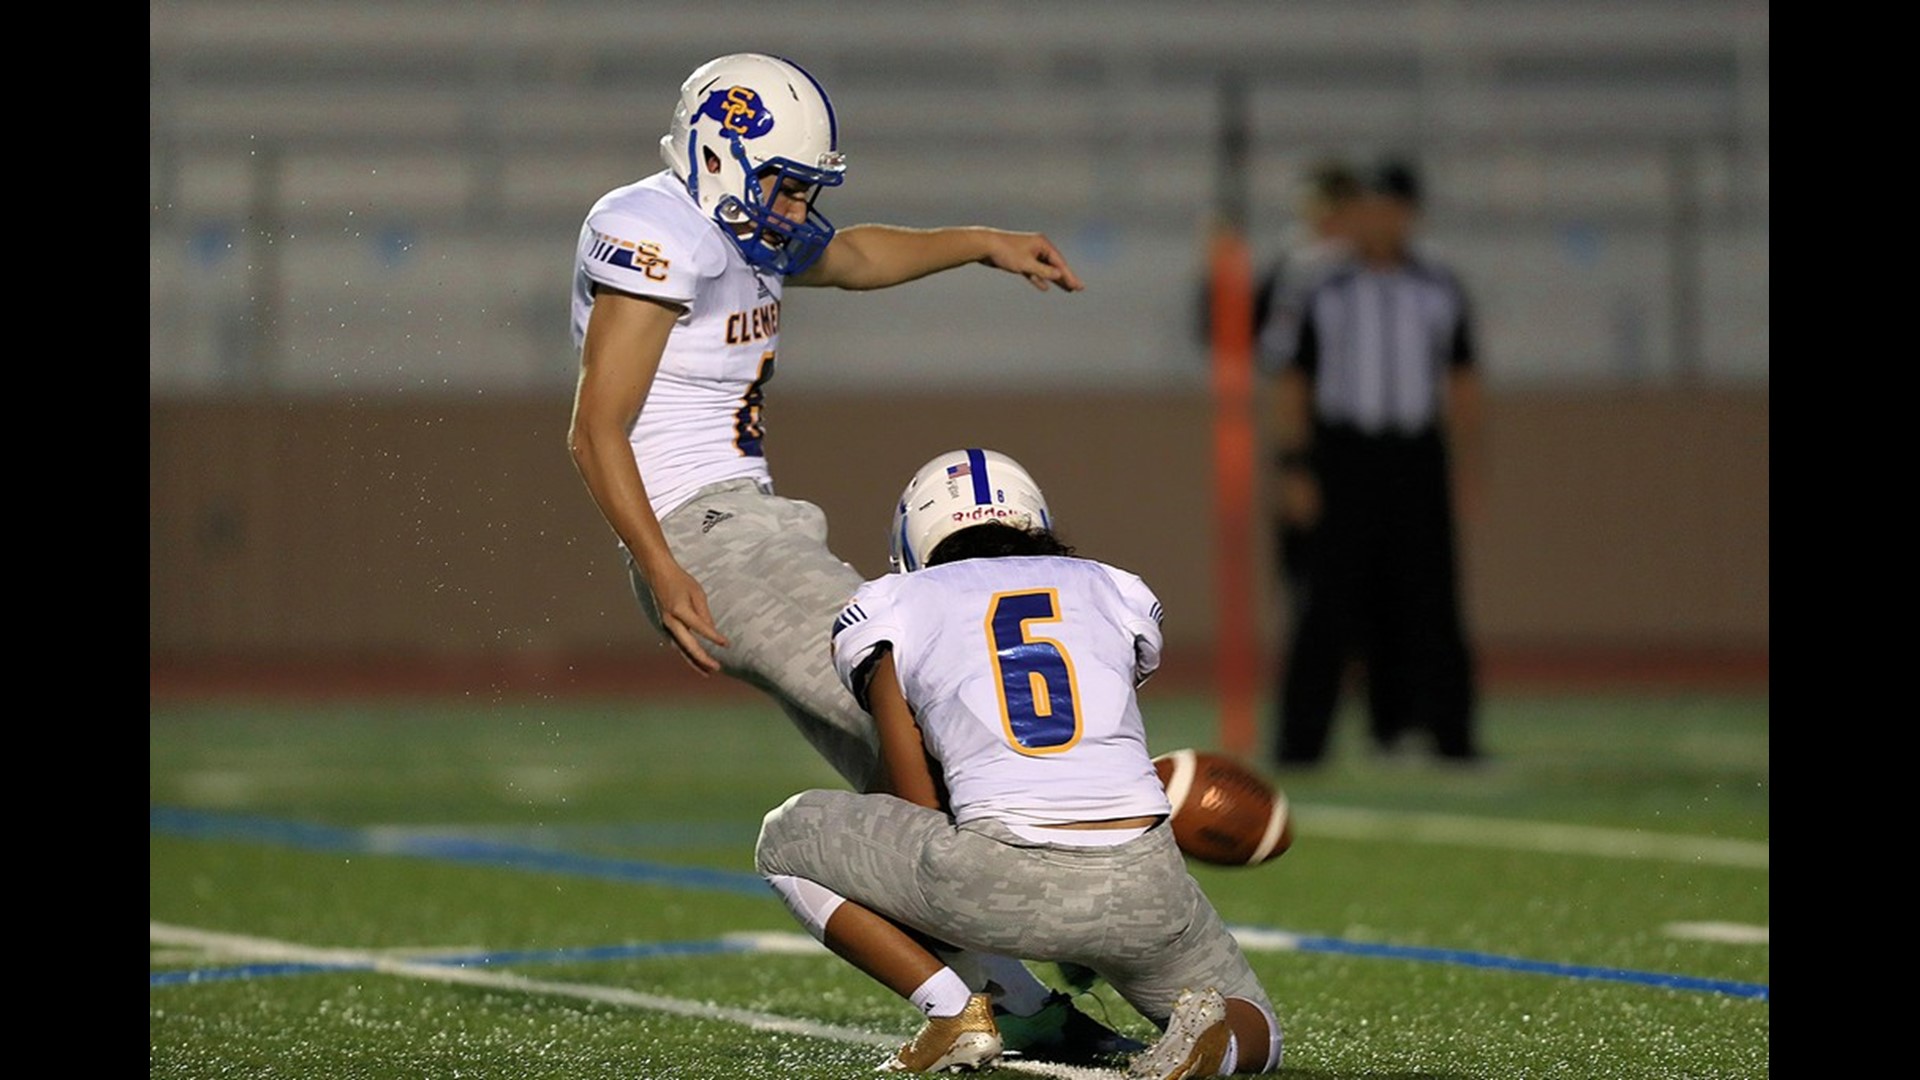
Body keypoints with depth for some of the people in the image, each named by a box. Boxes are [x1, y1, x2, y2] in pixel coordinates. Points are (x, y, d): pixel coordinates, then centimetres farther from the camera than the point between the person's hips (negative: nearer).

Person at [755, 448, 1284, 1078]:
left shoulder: (892, 610, 16)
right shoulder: (1119, 595, 24)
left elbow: (919, 809, 15)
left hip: (1002, 883, -3)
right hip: (1143, 888, 3)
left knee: (787, 840, 23)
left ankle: (952, 1012, 8)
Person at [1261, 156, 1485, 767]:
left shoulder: (1439, 292, 9)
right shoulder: (1323, 293, 2)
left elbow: (1462, 381, 13)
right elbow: (1292, 384, 3)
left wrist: (1467, 462, 5)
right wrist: (1295, 468, -5)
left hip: (1417, 458, 2)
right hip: (1344, 457, -2)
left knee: (1429, 595, 2)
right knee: (1332, 599, -5)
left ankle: (1449, 733, 8)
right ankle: (1301, 738, -2)